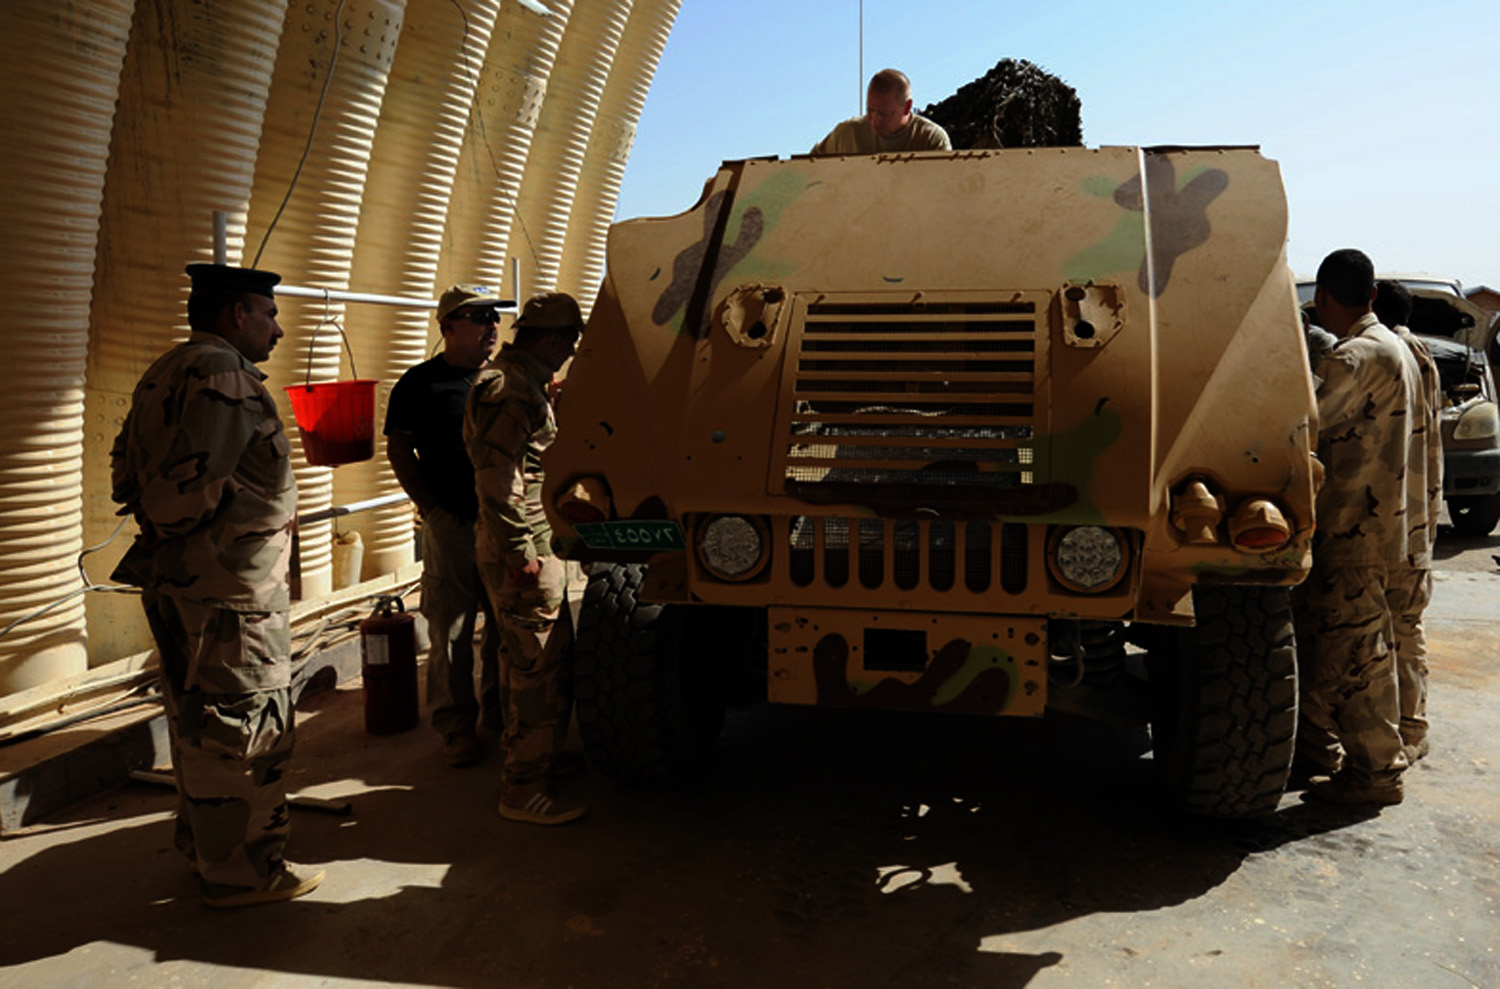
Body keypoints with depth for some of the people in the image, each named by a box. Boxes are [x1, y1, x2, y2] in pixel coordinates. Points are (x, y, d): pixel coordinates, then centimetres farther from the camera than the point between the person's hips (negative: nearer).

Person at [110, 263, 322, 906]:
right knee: (243, 722, 0)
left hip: (176, 584, 10)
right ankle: (243, 871, 11)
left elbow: (128, 474, 15)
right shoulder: (223, 376, -17)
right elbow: (194, 488, -27)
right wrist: (270, 517, -14)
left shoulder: (164, 373, 15)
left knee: (198, 717, 20)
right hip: (230, 587, -10)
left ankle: (204, 847, 36)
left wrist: (166, 523, 13)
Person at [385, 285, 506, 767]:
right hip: (452, 524, -4)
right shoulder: (420, 383, -1)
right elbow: (399, 451, 0)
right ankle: (457, 726, 13)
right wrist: (434, 511, -7)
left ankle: (502, 712, 26)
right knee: (451, 630, 1)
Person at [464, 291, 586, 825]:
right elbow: (497, 476, -23)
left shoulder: (524, 382, 18)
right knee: (540, 666, -6)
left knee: (535, 661, 20)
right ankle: (524, 789, 1)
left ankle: (535, 755, 34)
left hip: (533, 545, 11)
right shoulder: (509, 388, -16)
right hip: (524, 550, -11)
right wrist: (522, 552, -23)